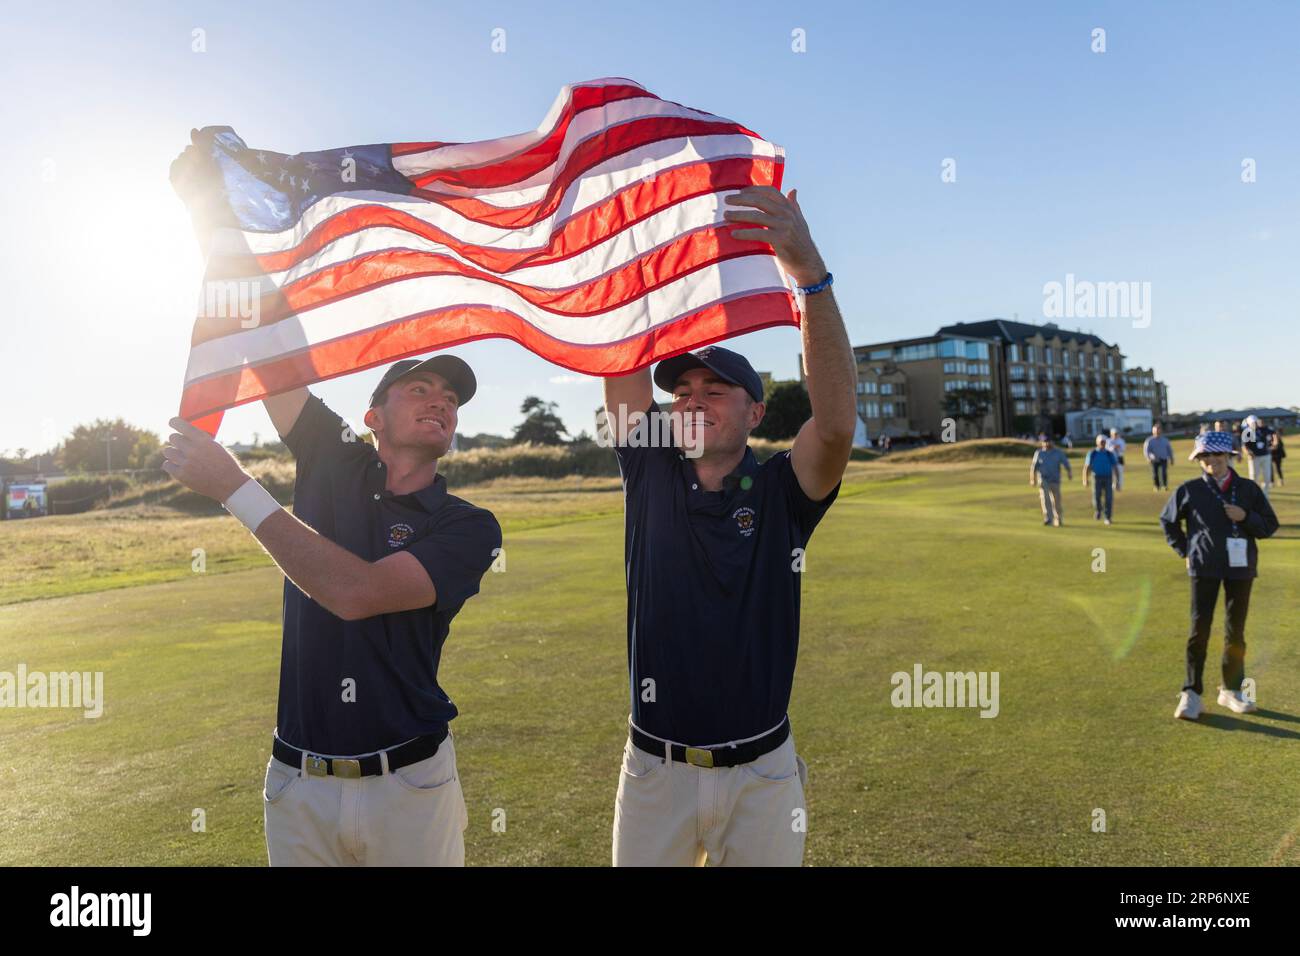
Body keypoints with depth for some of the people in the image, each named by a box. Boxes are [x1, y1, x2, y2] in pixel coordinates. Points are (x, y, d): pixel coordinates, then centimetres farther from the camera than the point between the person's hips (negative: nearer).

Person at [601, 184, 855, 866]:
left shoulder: (782, 494, -7)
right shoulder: (650, 476, -1)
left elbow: (836, 422, -26)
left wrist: (806, 267, -36)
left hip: (761, 776, -1)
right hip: (654, 772, 2)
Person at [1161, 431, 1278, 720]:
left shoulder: (1248, 489, 3)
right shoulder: (1189, 490, -1)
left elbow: (1270, 525, 6)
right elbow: (1168, 520, 12)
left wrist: (1245, 517, -13)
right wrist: (1185, 551, 5)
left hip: (1241, 567, 2)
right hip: (1204, 568, -2)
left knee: (1236, 631, 10)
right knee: (1199, 629, -3)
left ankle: (1231, 690, 24)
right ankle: (1191, 693, 3)